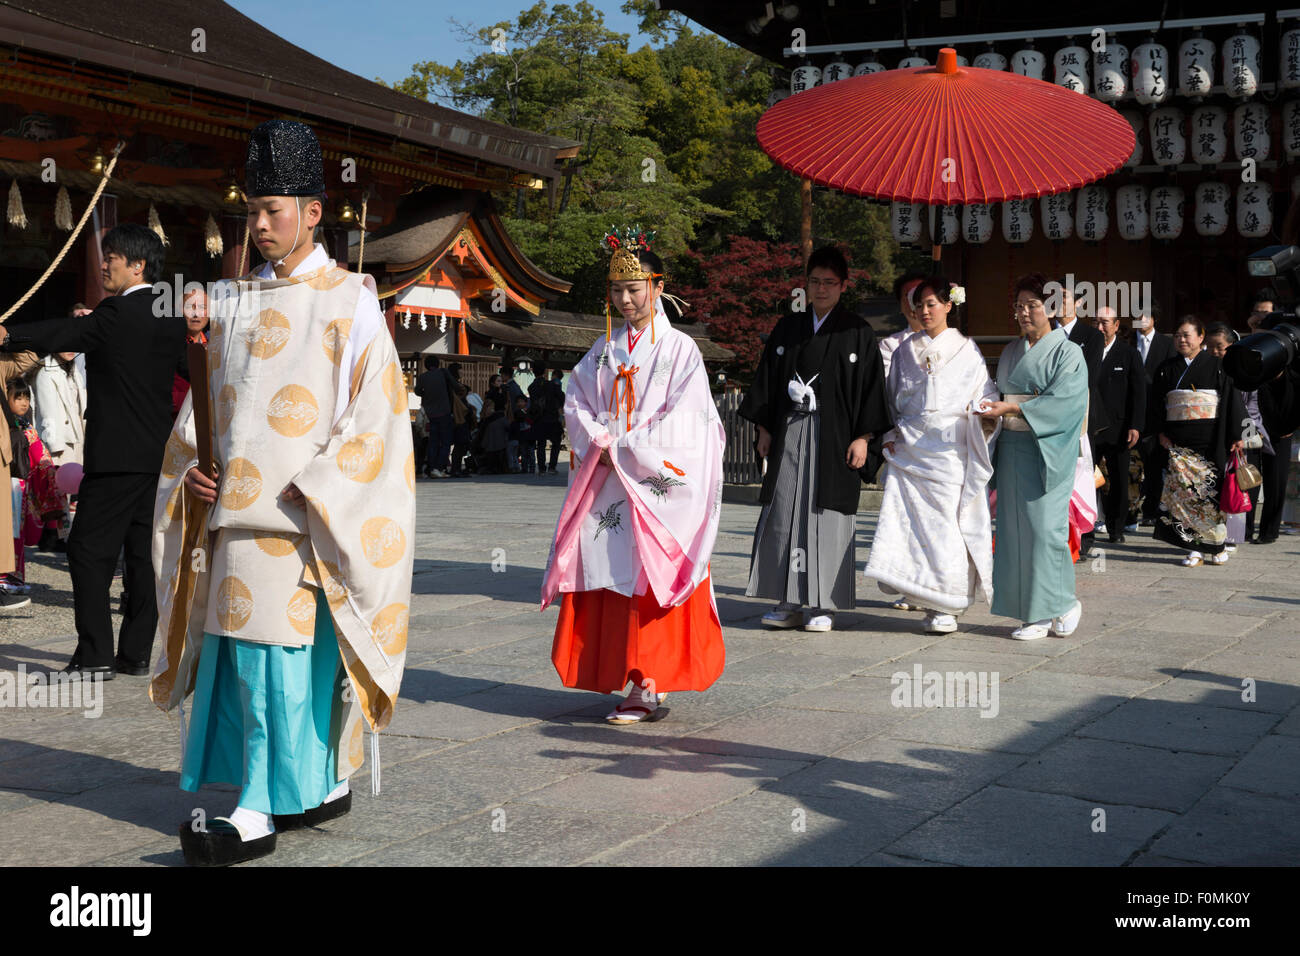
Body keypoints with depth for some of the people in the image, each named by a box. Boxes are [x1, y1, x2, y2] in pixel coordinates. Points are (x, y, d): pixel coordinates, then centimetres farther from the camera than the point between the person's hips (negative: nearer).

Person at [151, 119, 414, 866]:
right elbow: (206, 399, 19)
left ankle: (261, 813, -3)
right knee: (238, 655, 9)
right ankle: (328, 785, 21)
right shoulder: (234, 302, 15)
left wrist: (307, 487, -15)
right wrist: (193, 466, 1)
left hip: (306, 519, -7)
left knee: (285, 655, -8)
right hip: (237, 510, 7)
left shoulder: (349, 302, -3)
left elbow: (377, 411, -8)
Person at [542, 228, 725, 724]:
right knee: (610, 580, 3)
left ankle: (651, 688, -3)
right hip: (606, 482, 5)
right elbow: (576, 403, 11)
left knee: (650, 583, -7)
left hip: (656, 486, -5)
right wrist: (601, 445, -6)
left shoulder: (680, 349, -2)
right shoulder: (604, 349, 14)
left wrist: (625, 450, -10)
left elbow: (681, 421, -9)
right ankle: (628, 679, 11)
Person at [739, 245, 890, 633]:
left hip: (834, 436, -3)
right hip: (789, 436, 3)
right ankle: (789, 602, 9)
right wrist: (764, 430, 7)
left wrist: (862, 437, -8)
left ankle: (823, 605, 7)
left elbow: (870, 385, -1)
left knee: (827, 516, -1)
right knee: (785, 514, 1)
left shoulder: (857, 332, 2)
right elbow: (767, 379, 13)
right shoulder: (787, 328, 12)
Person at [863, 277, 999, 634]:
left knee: (947, 524, -4)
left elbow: (987, 394, 5)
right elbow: (892, 397, 16)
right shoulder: (905, 350, 14)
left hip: (949, 451, -2)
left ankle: (946, 607, 3)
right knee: (909, 521, -7)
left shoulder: (967, 351, 6)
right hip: (909, 449, 2)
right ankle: (921, 594, 5)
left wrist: (978, 411, -16)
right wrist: (890, 434, 4)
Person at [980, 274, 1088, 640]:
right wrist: (994, 410, 3)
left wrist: (1012, 409, -22)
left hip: (1047, 450, -6)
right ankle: (1035, 614, 7)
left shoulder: (1067, 352, -2)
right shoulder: (1011, 352, 17)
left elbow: (1061, 400, -15)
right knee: (1016, 529, 1)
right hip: (1012, 448, 6)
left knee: (1044, 526, -11)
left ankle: (1062, 604, 5)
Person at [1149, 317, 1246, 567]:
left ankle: (1217, 545, 9)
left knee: (1210, 489, -3)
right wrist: (1160, 432, 2)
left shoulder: (1216, 366, 3)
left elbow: (1232, 401, 1)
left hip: (1210, 440, -2)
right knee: (1184, 490, -5)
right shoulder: (1167, 370, 12)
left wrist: (1236, 436, -5)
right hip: (1178, 441, 2)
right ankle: (1194, 548, -1)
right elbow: (1156, 405, 14)